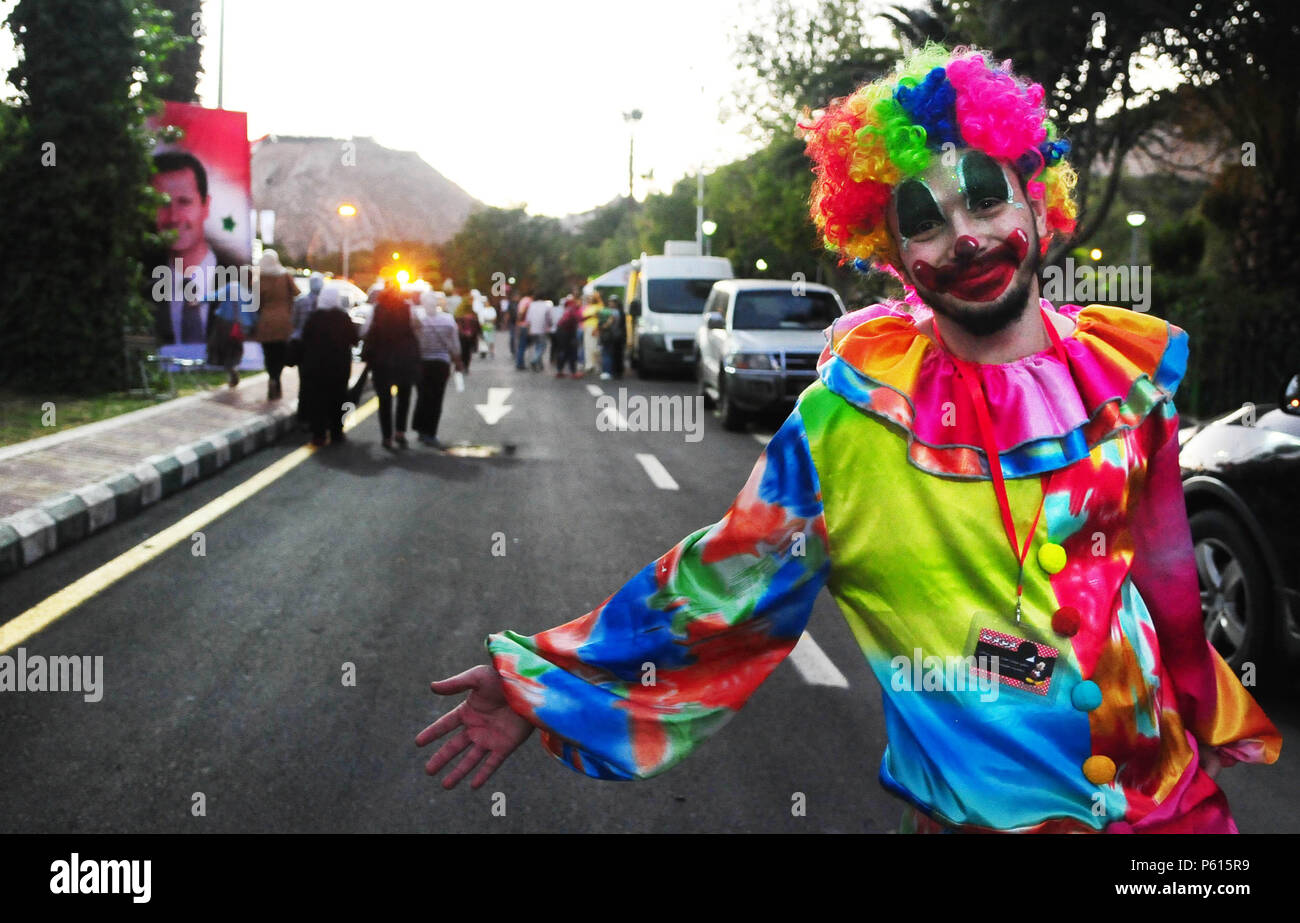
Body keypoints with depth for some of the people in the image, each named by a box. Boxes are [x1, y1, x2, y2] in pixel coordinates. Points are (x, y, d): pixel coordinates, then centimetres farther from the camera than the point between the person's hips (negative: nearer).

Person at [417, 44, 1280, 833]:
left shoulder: (1137, 370, -3)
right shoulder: (853, 411, -11)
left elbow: (1181, 572, 10)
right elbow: (726, 583, -5)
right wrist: (545, 679, -4)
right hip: (970, 806, -2)